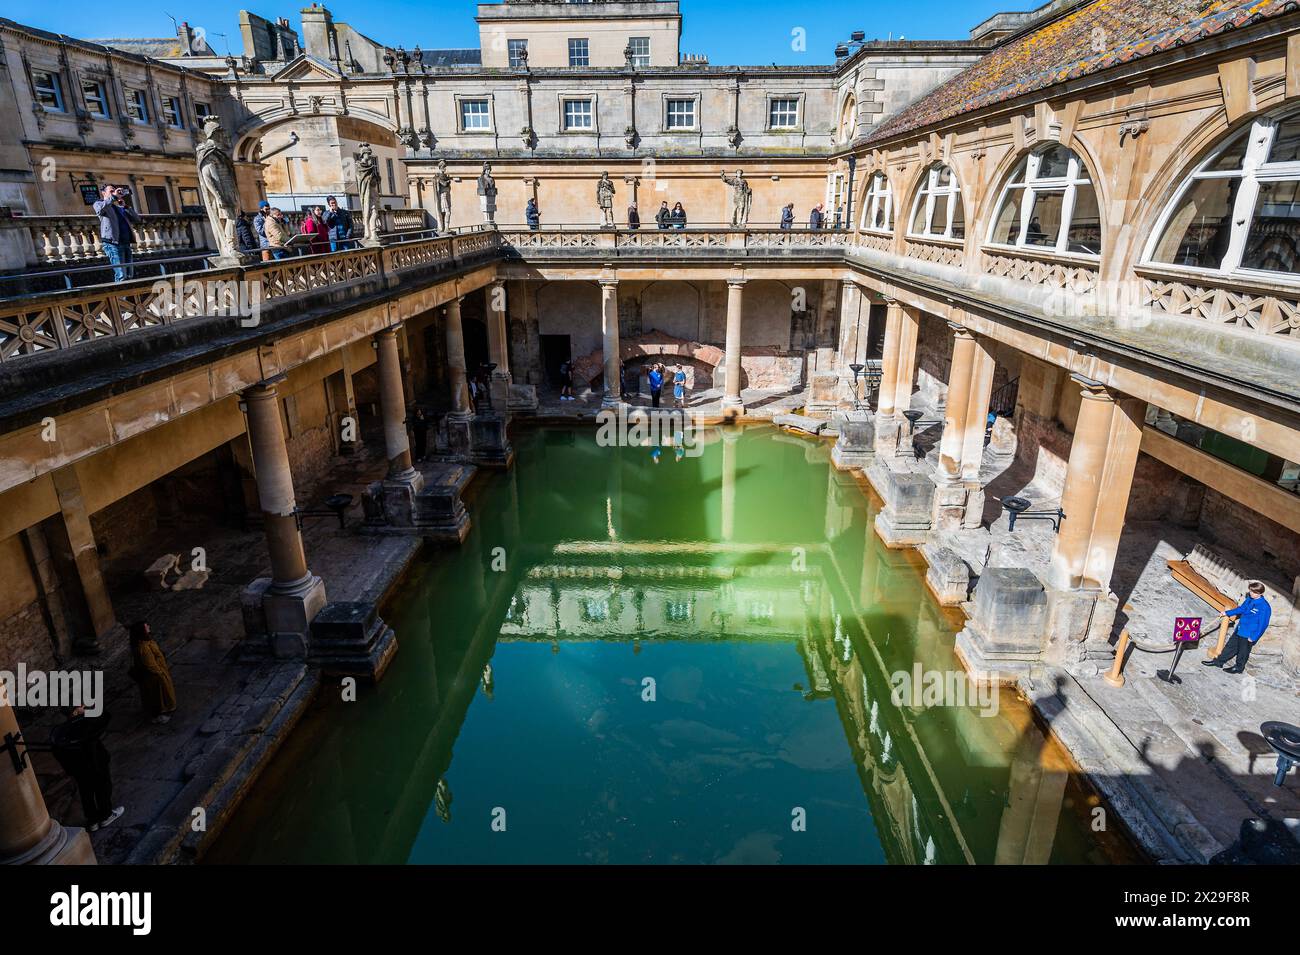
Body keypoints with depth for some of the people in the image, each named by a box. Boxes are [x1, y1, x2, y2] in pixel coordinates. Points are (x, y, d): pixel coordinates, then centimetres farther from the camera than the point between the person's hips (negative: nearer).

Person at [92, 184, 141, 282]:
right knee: (121, 277, -17)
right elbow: (100, 208, -14)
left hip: (126, 244, 6)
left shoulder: (120, 207, 27)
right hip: (113, 243, -6)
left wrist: (125, 206, 8)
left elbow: (137, 220, 17)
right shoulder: (99, 203, 11)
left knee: (129, 276, 3)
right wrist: (113, 196, -6)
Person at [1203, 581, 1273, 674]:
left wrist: (1254, 637, -18)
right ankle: (1219, 661, 32)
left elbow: (1263, 624, -21)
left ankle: (1239, 668, 34)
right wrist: (1227, 613, 20)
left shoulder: (1264, 607, -25)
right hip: (1239, 629, 7)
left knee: (1243, 652, 13)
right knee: (1231, 645, 19)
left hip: (1249, 635, -7)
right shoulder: (1249, 599, -3)